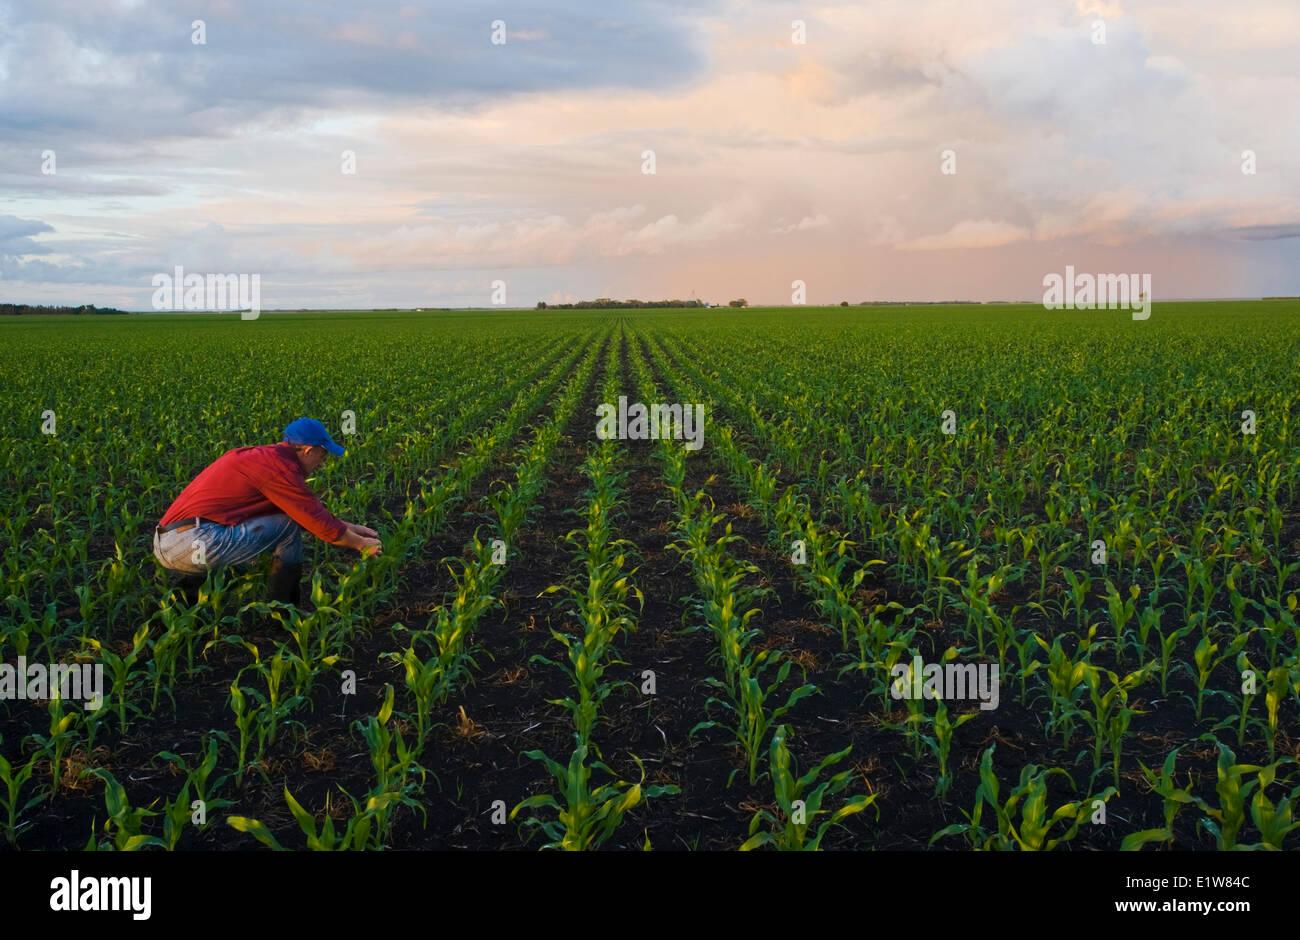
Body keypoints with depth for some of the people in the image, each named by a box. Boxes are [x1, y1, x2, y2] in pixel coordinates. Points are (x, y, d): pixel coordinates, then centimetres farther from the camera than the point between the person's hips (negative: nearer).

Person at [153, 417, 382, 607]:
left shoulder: (263, 455, 21)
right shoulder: (279, 468, -10)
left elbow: (311, 510, 30)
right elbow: (319, 522, -5)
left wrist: (350, 528, 32)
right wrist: (362, 544, 10)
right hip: (191, 541, -10)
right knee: (289, 526, -3)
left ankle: (188, 582, 15)